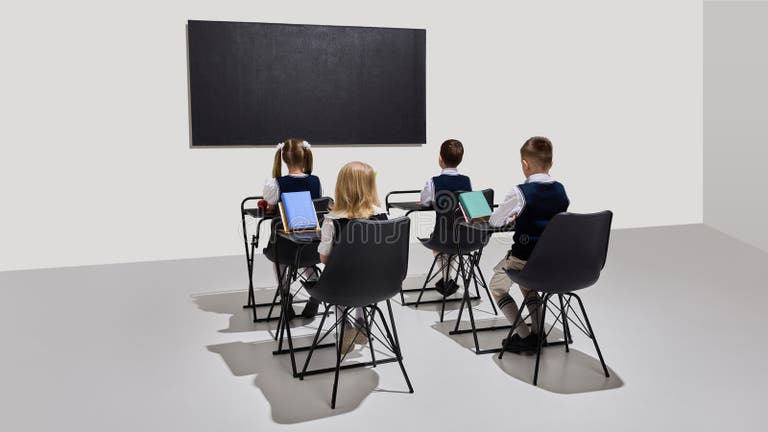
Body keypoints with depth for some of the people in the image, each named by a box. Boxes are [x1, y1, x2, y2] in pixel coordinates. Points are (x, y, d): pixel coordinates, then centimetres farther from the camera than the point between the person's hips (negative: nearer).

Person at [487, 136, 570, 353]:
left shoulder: (520, 193, -18)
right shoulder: (560, 190, 0)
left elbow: (494, 221, -8)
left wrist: (511, 217, 12)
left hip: (524, 259, -6)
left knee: (496, 287, 18)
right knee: (526, 284, 33)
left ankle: (524, 336, 8)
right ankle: (538, 333, 23)